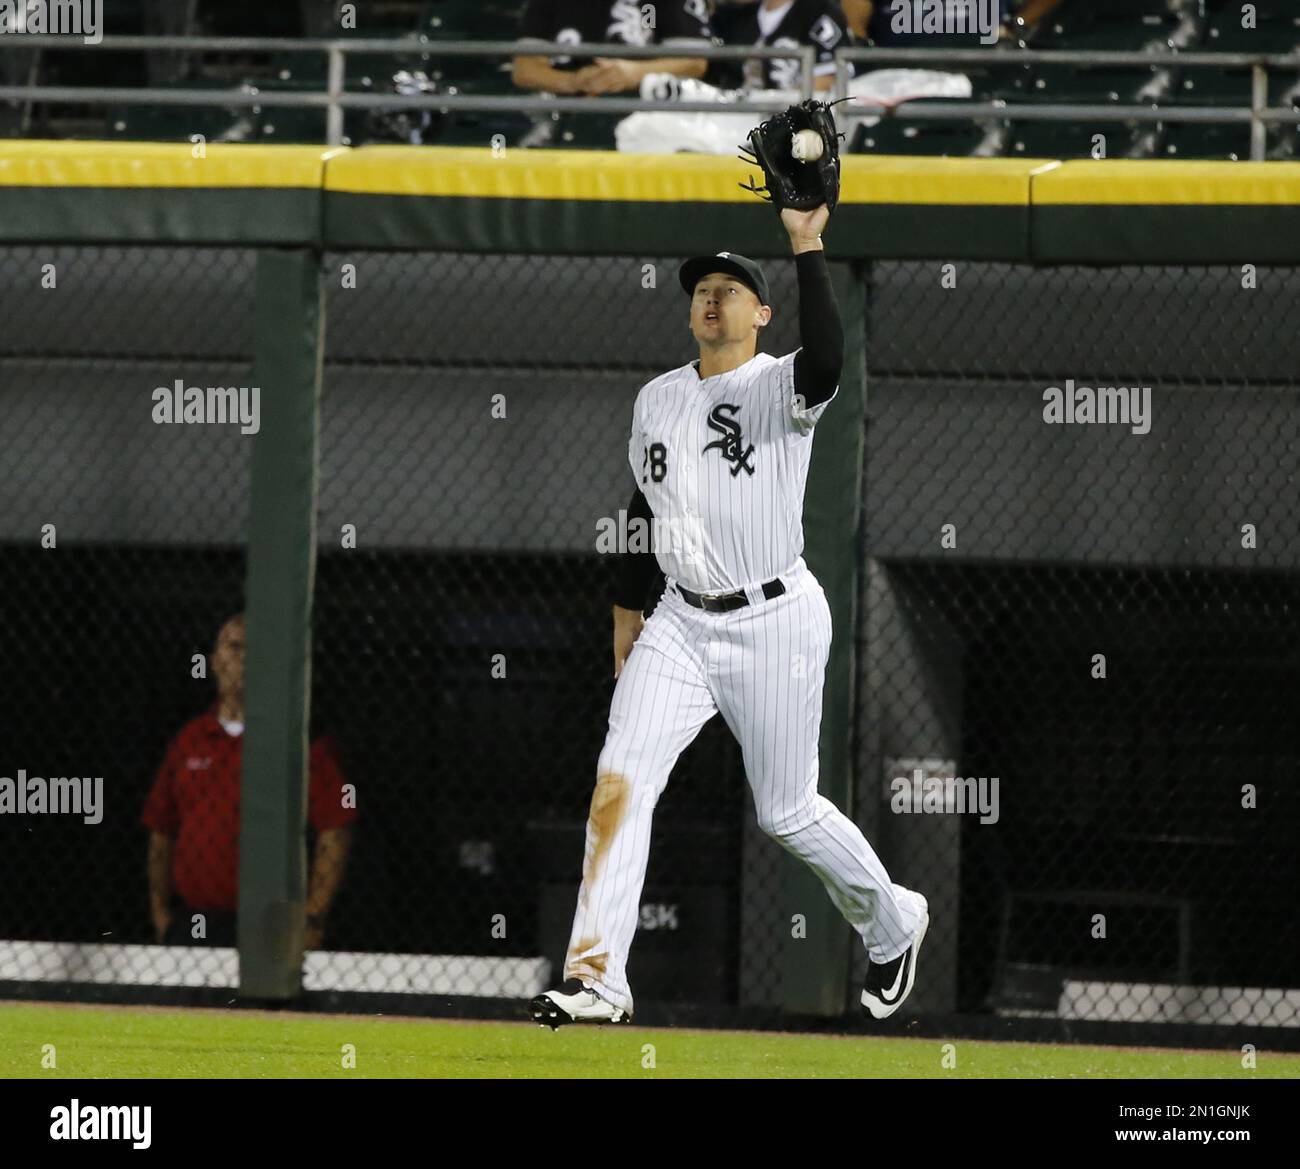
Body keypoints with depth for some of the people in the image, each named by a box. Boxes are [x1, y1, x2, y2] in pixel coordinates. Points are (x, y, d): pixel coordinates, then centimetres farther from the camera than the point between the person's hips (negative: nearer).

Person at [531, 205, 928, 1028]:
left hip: (776, 623, -5)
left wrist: (808, 247, -36)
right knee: (619, 781, -12)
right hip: (681, 622, 5)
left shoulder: (780, 389, -10)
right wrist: (627, 610, 24)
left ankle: (893, 921, 32)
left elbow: (827, 361, -35)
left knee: (787, 812, 4)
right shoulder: (657, 399, 10)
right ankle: (597, 979, -14)